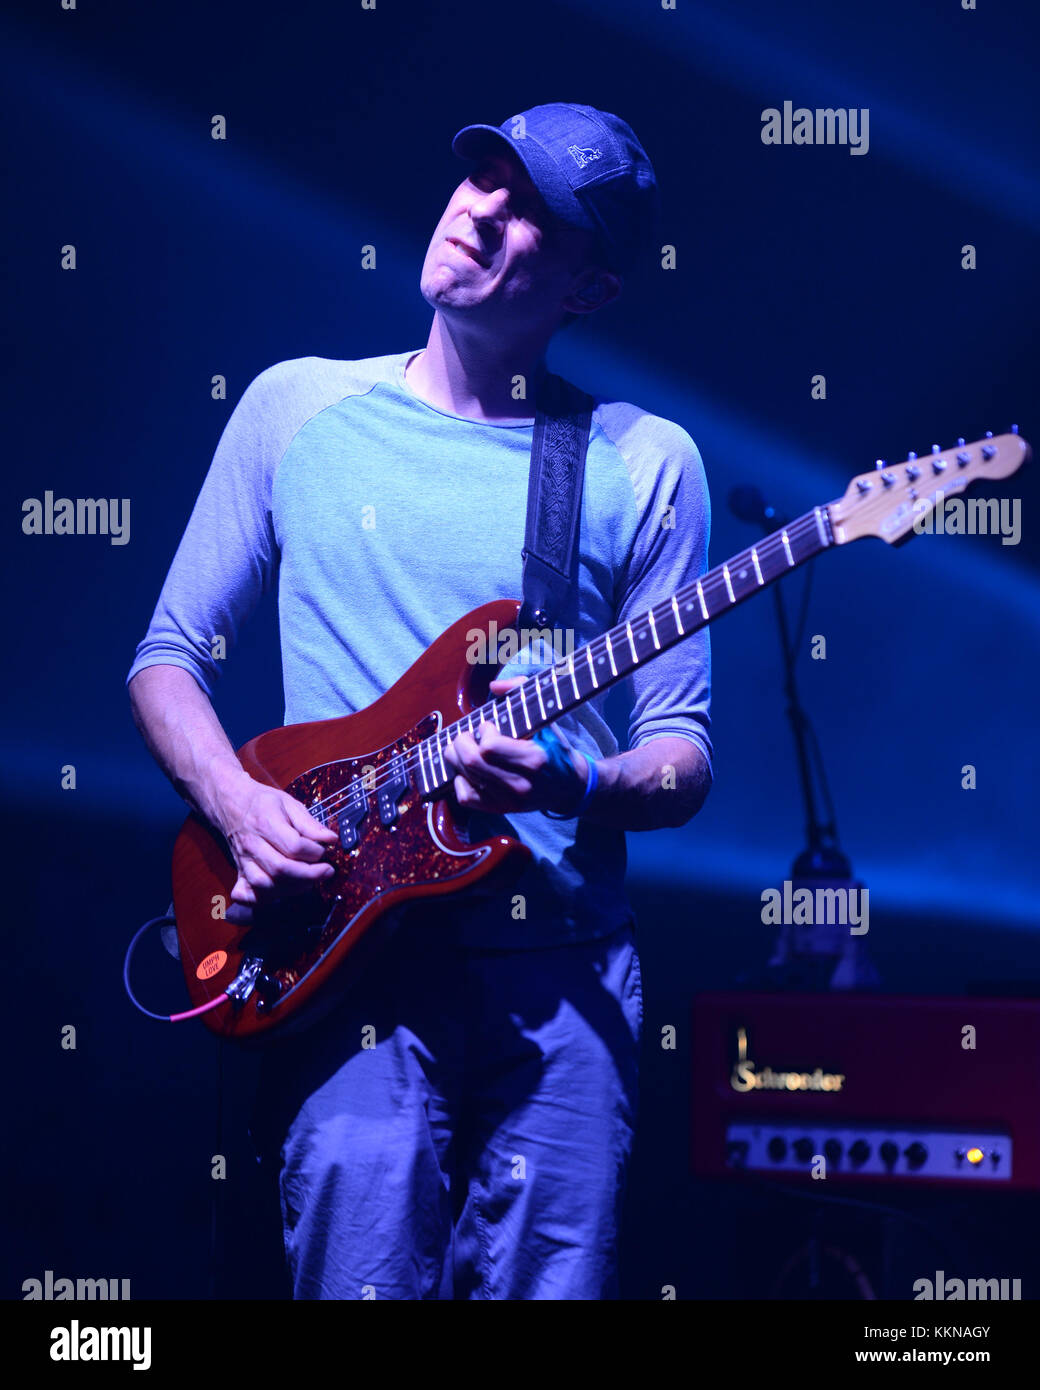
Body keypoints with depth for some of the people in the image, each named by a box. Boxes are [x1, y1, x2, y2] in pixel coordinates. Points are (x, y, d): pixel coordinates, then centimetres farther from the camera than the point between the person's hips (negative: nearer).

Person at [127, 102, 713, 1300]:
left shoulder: (644, 464, 6)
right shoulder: (296, 407, 10)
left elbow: (683, 758, 6)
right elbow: (168, 659, 13)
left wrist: (576, 786, -16)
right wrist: (240, 806, -6)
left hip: (559, 968, 0)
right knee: (363, 1273, -9)